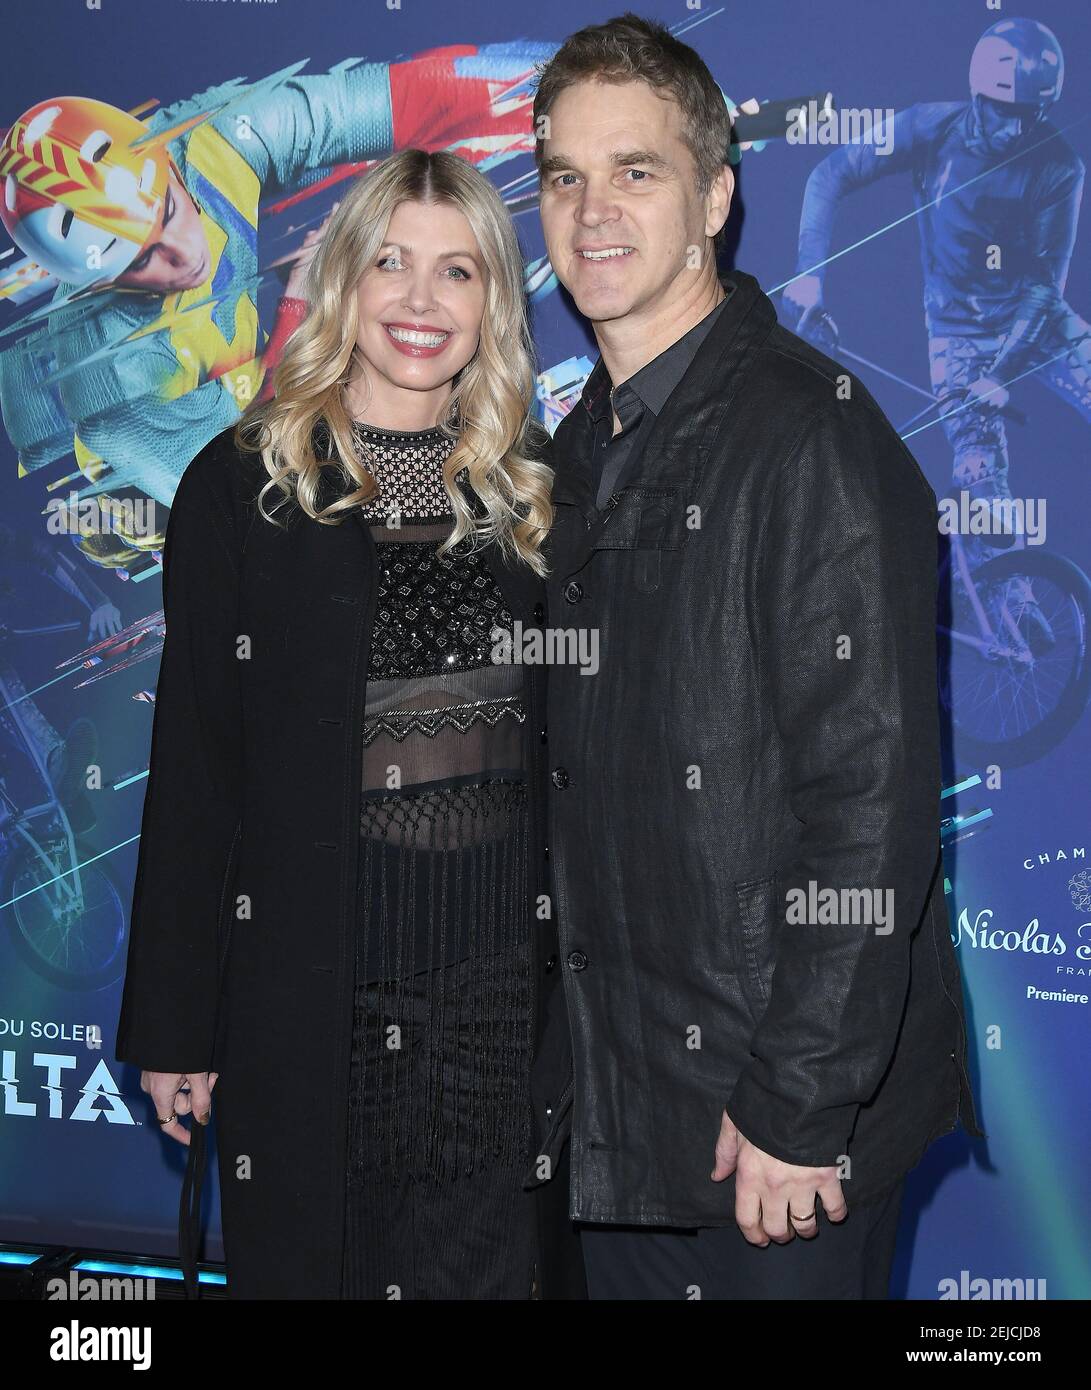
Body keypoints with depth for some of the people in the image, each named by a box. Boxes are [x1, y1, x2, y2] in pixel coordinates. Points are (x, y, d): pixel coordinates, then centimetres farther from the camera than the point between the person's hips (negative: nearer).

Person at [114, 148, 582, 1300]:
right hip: (311, 979, -2)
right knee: (306, 1260, 10)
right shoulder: (242, 486, -2)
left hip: (507, 985, 2)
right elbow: (192, 767, -2)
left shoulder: (535, 486, 6)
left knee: (497, 1263, 10)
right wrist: (172, 1026, -3)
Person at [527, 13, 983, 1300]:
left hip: (783, 1116, -7)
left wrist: (801, 1102, -19)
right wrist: (579, 1064, 12)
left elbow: (870, 794, -19)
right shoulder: (584, 448, 11)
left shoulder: (811, 430, -15)